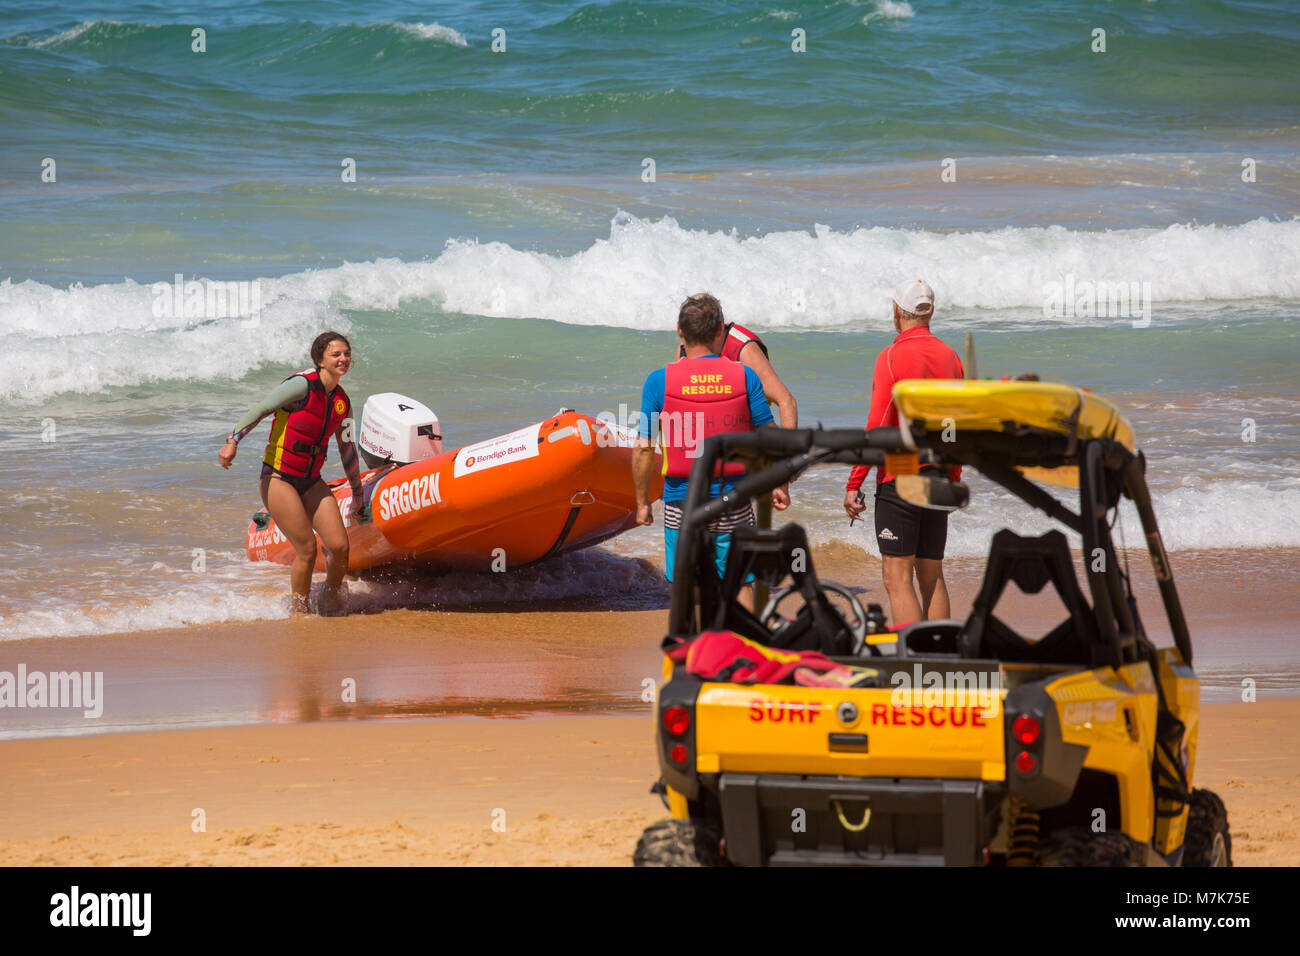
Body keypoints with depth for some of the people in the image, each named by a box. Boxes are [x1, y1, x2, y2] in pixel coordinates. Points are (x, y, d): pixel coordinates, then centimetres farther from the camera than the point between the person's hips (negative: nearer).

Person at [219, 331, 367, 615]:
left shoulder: (342, 402, 9)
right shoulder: (302, 385, -13)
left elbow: (347, 450, 20)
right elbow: (260, 410, -14)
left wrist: (358, 498, 26)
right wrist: (233, 441, -27)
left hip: (311, 482, 6)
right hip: (278, 478, -6)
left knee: (340, 546, -8)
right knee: (307, 550, -11)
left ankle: (331, 597, 19)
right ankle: (299, 612, 8)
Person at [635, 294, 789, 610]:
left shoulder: (660, 381, -6)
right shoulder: (745, 376, -4)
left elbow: (643, 449, -5)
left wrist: (642, 501, 6)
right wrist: (779, 485, 17)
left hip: (682, 502, -1)